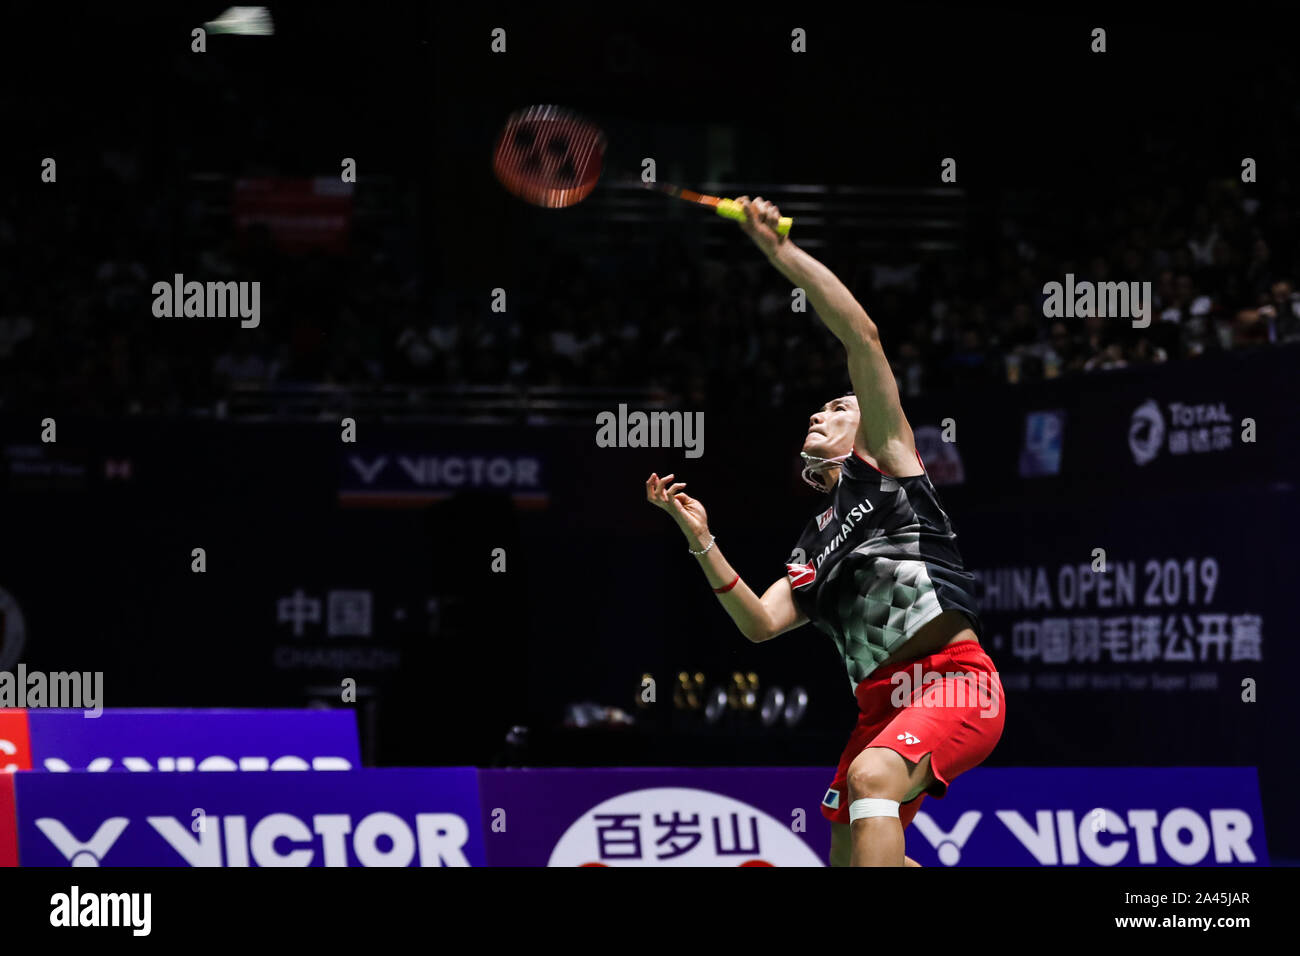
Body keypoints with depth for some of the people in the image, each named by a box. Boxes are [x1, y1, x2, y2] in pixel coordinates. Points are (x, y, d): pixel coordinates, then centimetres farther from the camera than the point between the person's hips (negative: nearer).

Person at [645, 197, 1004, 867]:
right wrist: (701, 541, 0)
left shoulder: (887, 464, 12)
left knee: (872, 776, -33)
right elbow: (759, 623, 10)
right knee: (849, 856, 8)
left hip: (953, 680, -8)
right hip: (881, 705, 8)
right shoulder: (812, 548, 27)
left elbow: (862, 336, 1)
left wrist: (779, 250, -2)